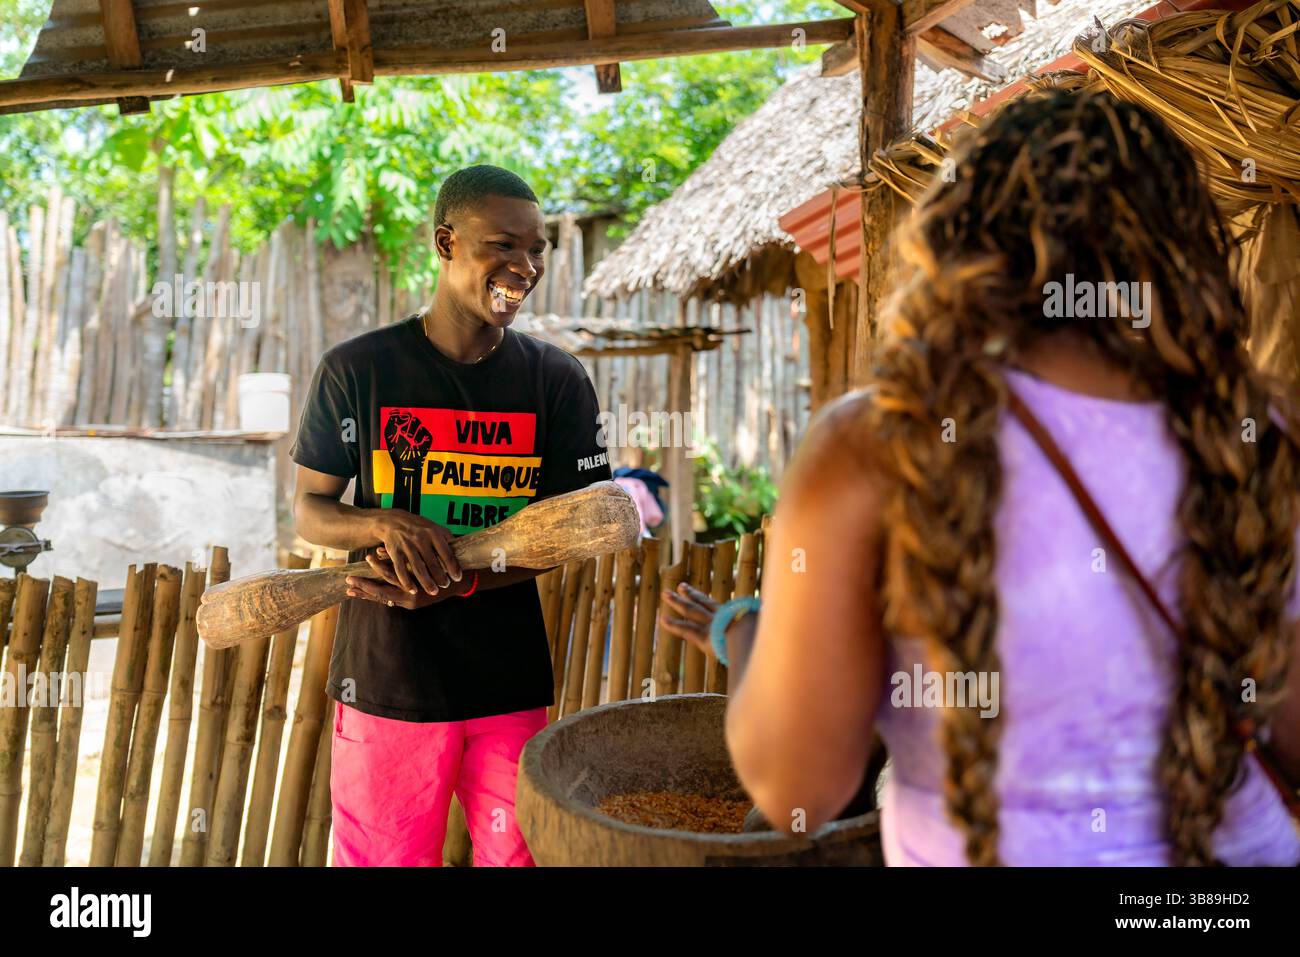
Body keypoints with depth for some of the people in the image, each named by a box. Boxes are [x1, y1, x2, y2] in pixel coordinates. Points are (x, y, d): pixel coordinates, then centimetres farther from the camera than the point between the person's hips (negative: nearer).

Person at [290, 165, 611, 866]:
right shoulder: (356, 369, -1)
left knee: (514, 855, 9)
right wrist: (383, 526, -18)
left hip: (512, 682, 2)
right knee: (381, 856, 5)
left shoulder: (558, 380, 2)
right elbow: (309, 509, 5)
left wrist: (455, 583, -16)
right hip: (388, 677, -1)